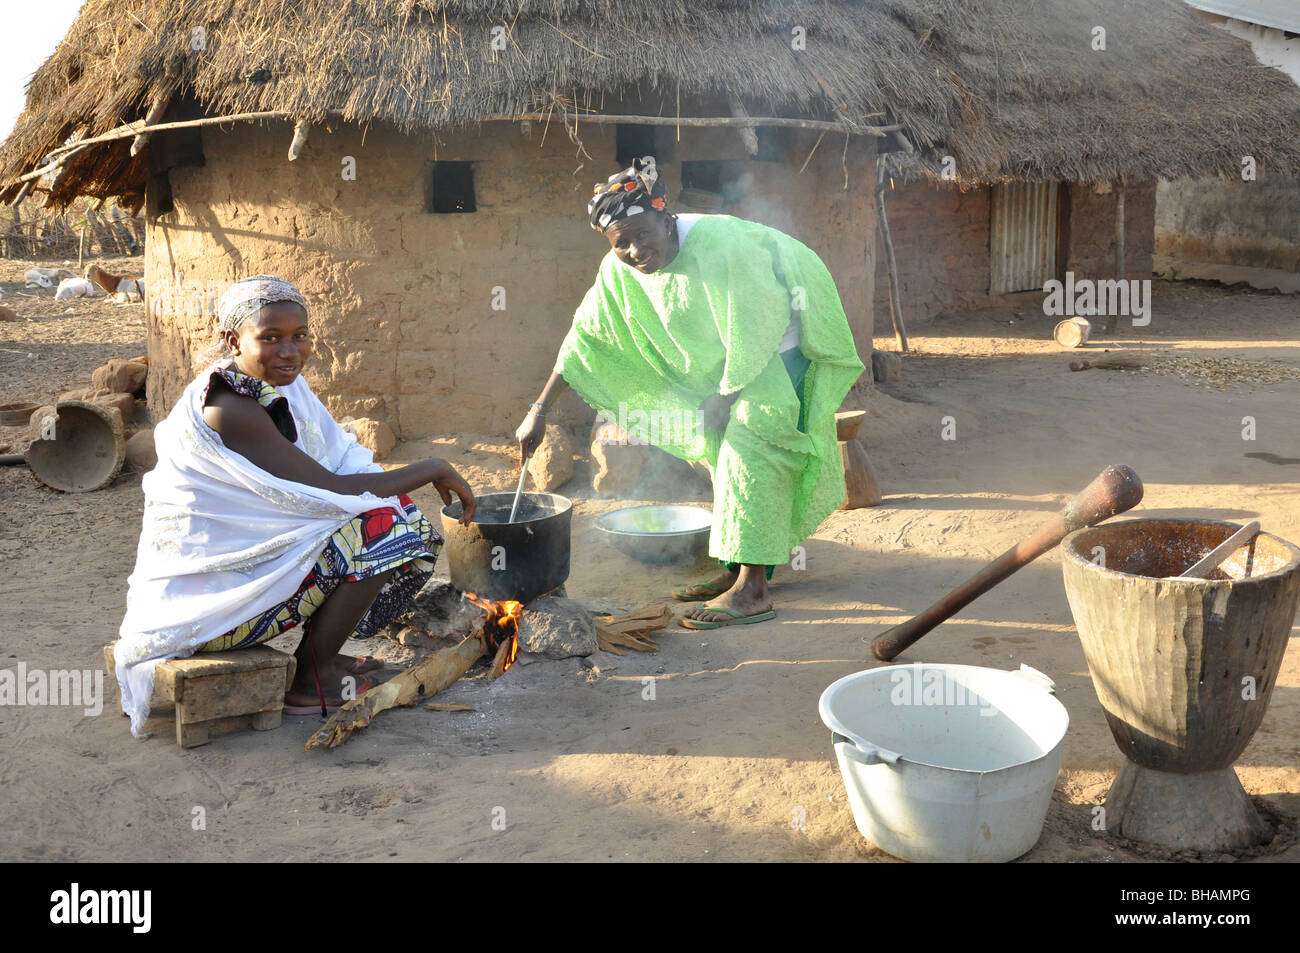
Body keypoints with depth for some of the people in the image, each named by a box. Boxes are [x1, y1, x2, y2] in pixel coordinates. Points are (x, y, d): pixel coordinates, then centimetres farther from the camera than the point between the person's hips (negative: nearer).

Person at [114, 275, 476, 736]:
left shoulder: (277, 384, 5)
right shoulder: (229, 409, -23)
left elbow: (344, 461, 4)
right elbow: (331, 490, -25)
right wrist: (431, 470, -16)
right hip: (209, 596, -9)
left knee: (396, 508, 8)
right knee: (383, 528, -18)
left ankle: (320, 651, 13)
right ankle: (310, 679, -4)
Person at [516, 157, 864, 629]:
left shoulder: (718, 245, -32)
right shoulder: (619, 271, -9)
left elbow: (757, 330, -26)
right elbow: (586, 334, -4)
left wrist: (725, 395, -16)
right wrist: (539, 408, -7)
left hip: (785, 347, -8)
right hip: (736, 356, 8)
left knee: (750, 444, -19)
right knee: (723, 444, 10)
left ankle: (753, 590, -17)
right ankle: (737, 571, 22)